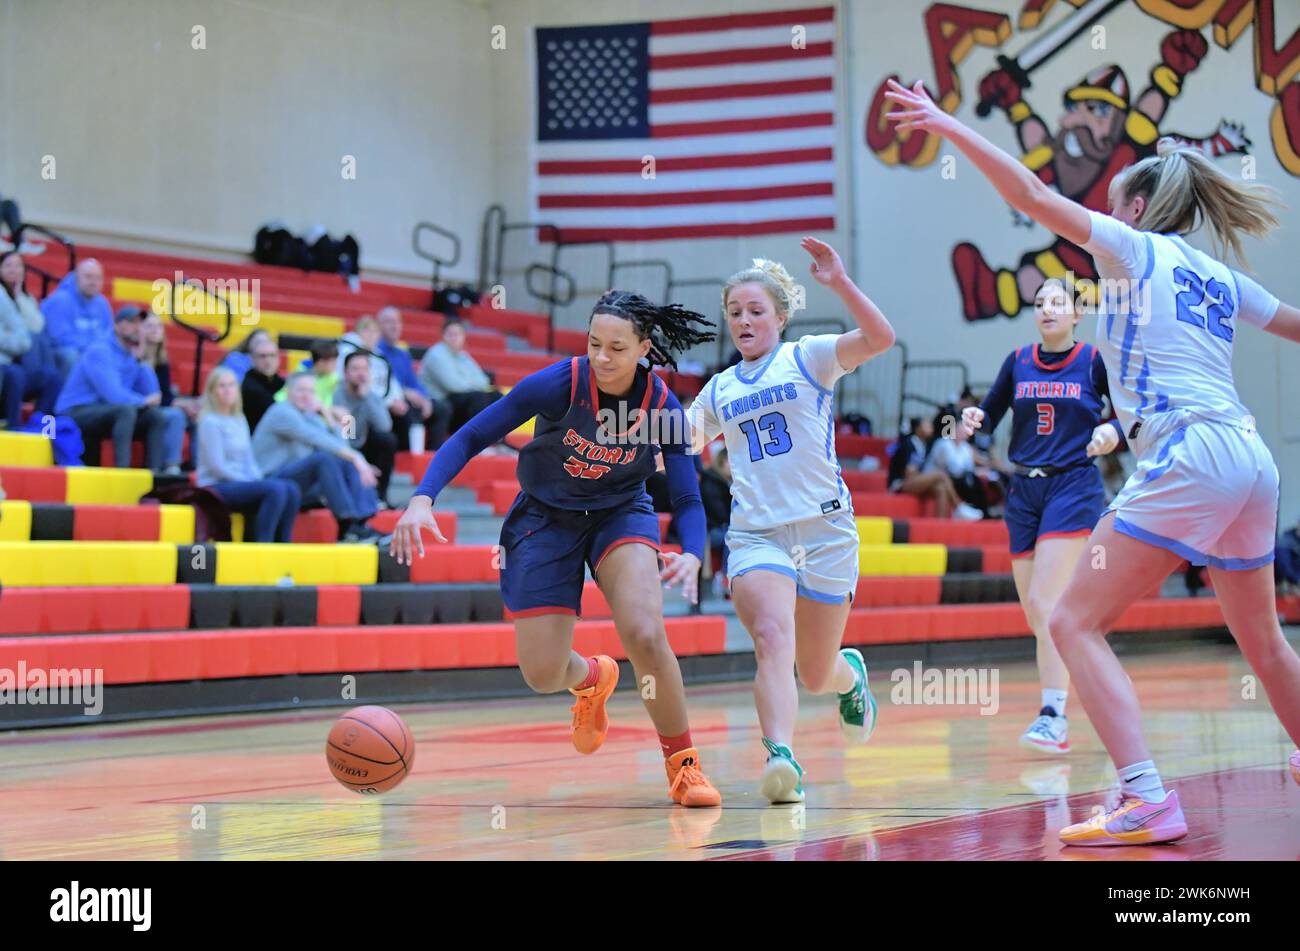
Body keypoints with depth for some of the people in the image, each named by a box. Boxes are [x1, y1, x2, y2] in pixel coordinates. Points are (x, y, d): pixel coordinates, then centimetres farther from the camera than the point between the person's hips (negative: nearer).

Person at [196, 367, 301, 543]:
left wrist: (258, 480, -3)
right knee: (275, 489, -28)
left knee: (291, 489, -16)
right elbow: (216, 466, -14)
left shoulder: (240, 420, 16)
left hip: (240, 483, 7)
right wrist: (251, 482, -13)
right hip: (217, 487, -7)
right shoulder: (210, 422, -7)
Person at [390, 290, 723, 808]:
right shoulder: (558, 384, -25)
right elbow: (469, 438, -20)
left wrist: (691, 556, -34)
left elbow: (688, 499, -13)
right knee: (542, 675, -3)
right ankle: (591, 678, 37)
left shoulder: (663, 408, -19)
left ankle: (683, 764, -4)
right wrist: (422, 498, -35)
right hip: (545, 518, 0)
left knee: (644, 634, -27)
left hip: (621, 515, 0)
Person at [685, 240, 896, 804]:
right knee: (772, 637, -27)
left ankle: (850, 674, 44)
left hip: (824, 528, -2)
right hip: (755, 533, 2)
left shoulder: (809, 358, 2)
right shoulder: (719, 389, 14)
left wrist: (839, 283, -26)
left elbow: (879, 338, -16)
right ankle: (781, 758, -40)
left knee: (816, 675, 7)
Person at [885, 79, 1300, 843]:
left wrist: (946, 124, -1)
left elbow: (1033, 195, -5)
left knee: (1076, 622, -8)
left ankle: (1147, 800, -21)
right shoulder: (1219, 277, 19)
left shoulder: (1137, 247, 2)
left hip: (1188, 459, -8)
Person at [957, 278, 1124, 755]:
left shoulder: (1094, 361, -3)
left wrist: (1112, 432, -21)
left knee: (1043, 602, -18)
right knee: (1035, 612, 6)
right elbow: (990, 414, 14)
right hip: (1024, 490, 5)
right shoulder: (1018, 362, 9)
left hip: (1074, 487, -5)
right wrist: (970, 422, -8)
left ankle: (1054, 716, -18)